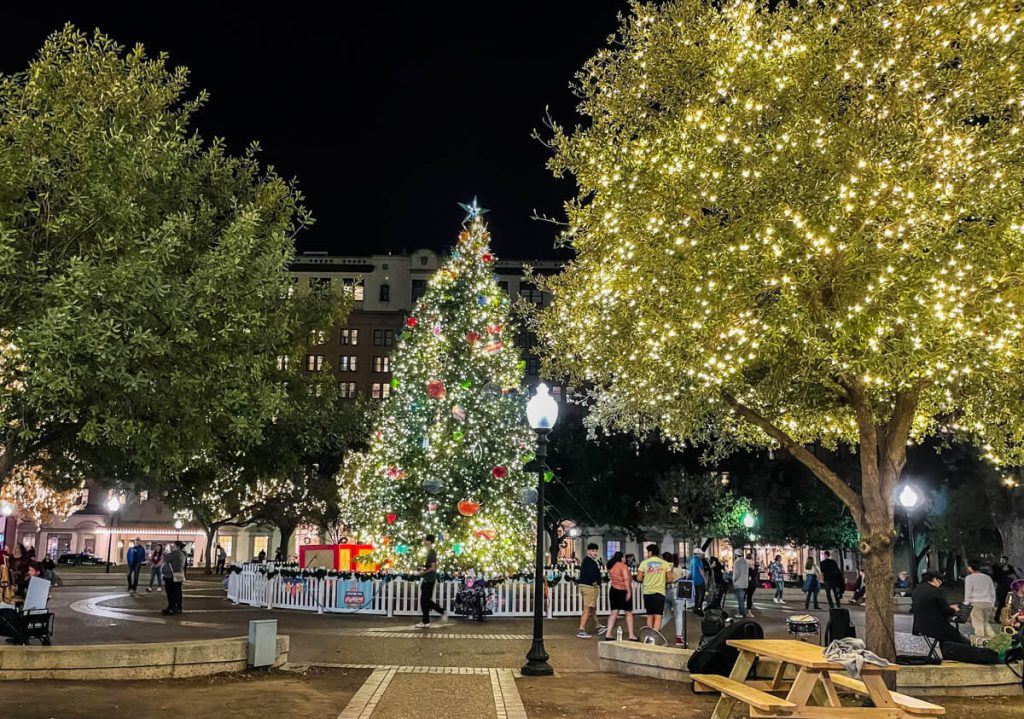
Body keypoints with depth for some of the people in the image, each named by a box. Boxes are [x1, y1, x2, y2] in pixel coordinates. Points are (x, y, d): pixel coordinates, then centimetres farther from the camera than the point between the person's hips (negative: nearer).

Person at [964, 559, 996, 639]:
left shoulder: (969, 578, -1)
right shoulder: (987, 577, 15)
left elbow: (968, 592, -4)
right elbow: (993, 592, 17)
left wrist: (966, 604, 3)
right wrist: (992, 605, 23)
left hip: (976, 603, -5)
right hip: (988, 603, 5)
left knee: (978, 624, -3)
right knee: (986, 623, 16)